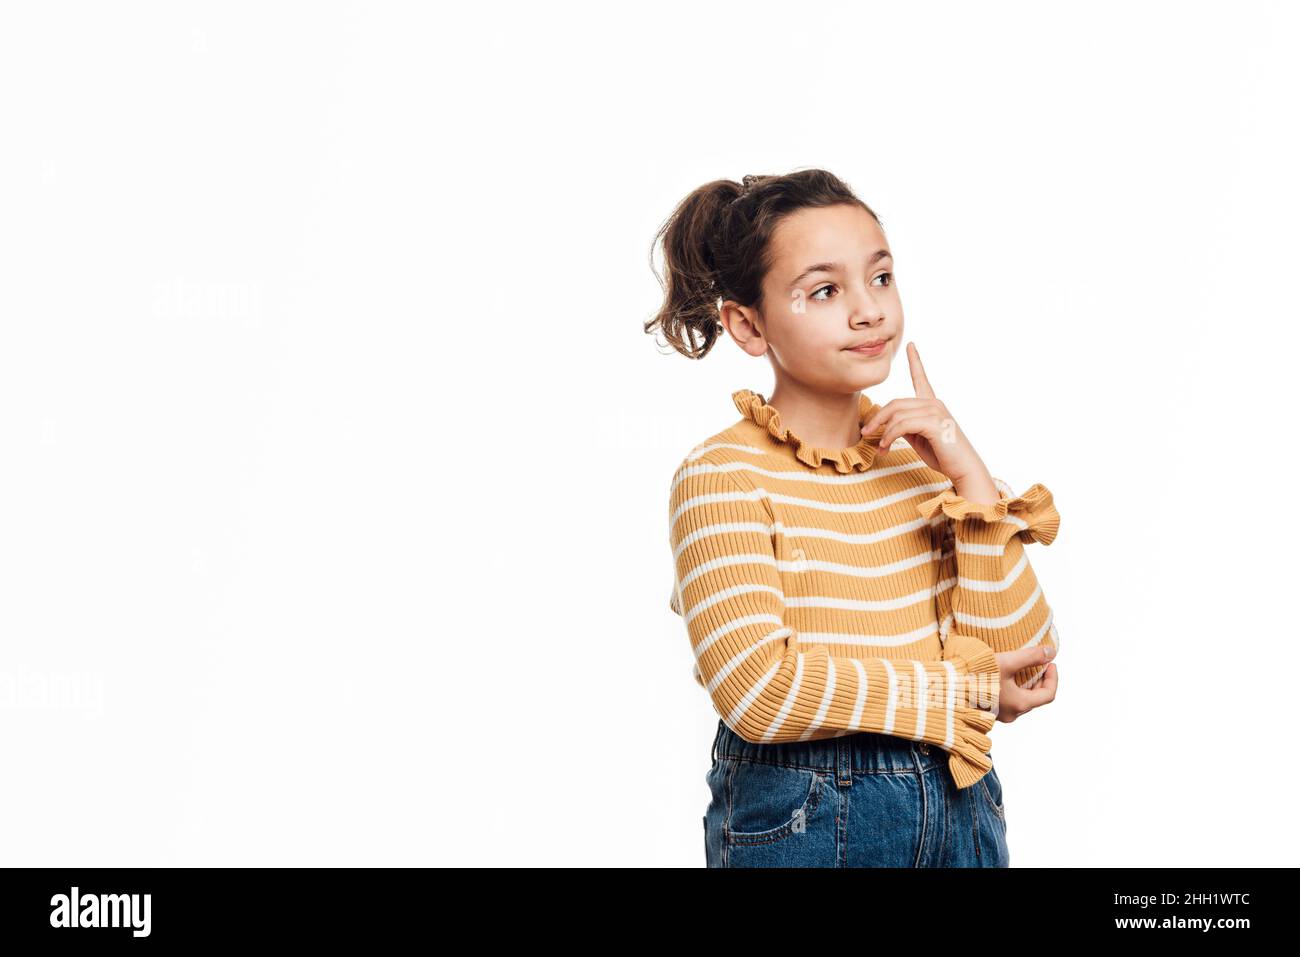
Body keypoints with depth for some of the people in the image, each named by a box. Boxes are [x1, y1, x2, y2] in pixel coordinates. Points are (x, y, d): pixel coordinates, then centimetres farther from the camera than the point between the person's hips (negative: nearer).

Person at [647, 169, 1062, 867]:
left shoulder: (926, 453, 4)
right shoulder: (721, 477, -12)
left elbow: (1021, 653, -2)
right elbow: (759, 692, -22)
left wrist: (972, 480, -12)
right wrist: (971, 692, -13)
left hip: (957, 804, 5)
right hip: (800, 826, -5)